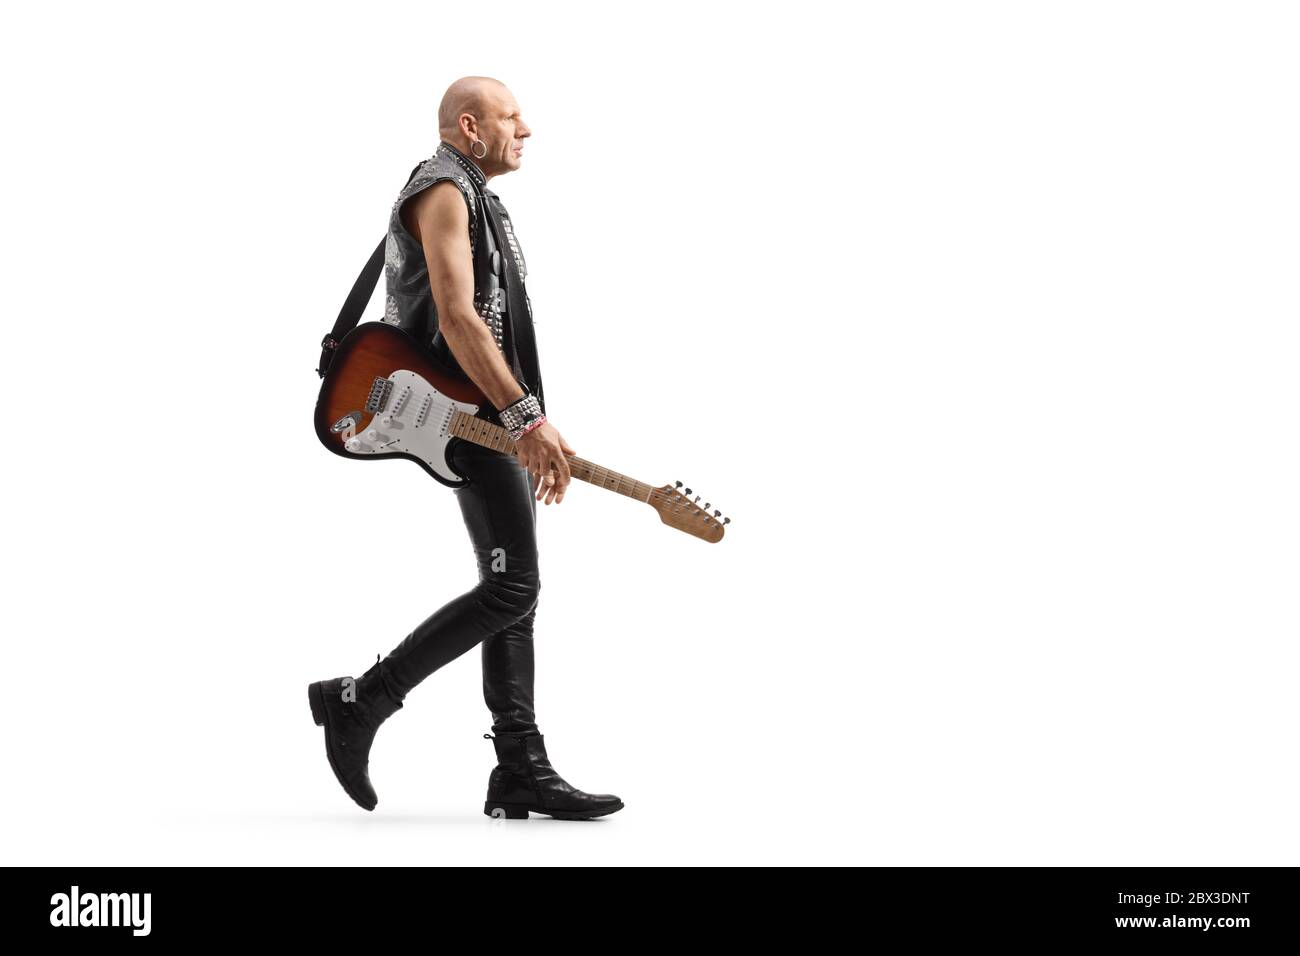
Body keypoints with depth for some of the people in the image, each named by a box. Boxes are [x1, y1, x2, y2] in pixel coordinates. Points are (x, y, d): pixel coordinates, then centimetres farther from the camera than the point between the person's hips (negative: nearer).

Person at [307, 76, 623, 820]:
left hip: (499, 418, 10)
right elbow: (455, 318, -20)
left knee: (514, 593, 5)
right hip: (472, 415, -10)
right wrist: (528, 418, -25)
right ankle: (358, 703, -7)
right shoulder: (442, 192, -8)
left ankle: (521, 772, 4)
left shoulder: (481, 202, 24)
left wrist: (534, 427, 20)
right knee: (511, 587, -15)